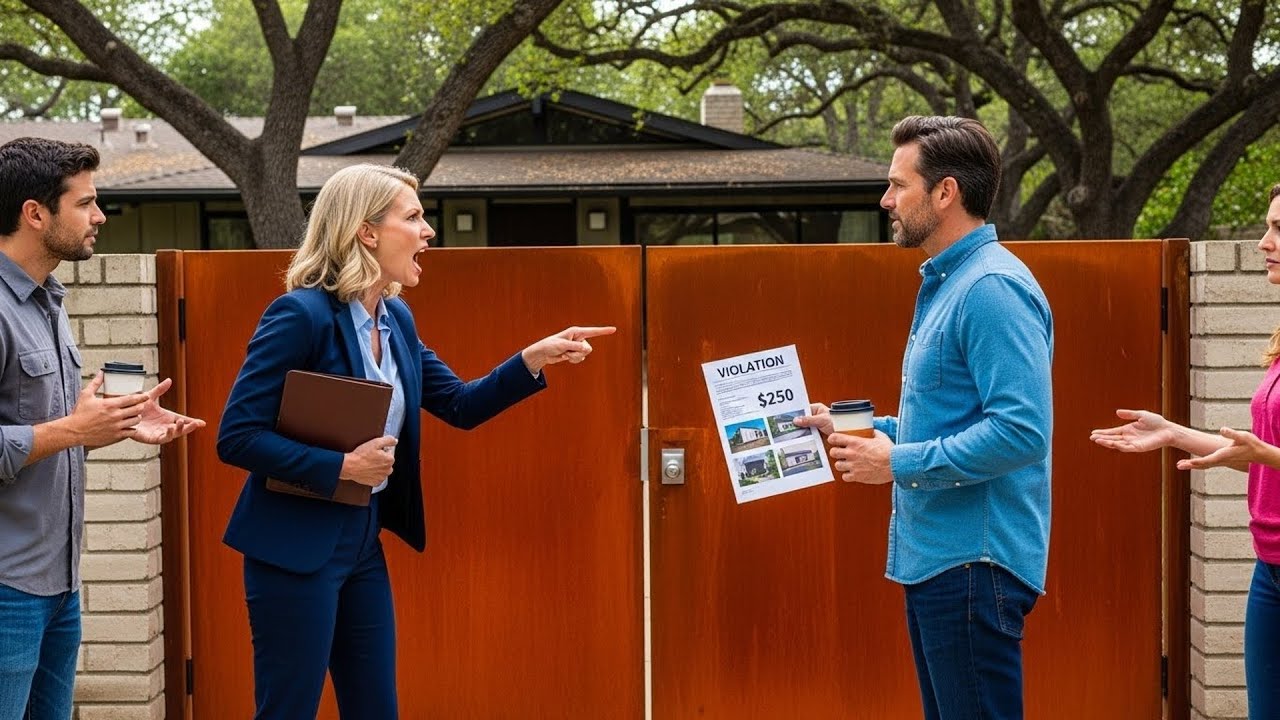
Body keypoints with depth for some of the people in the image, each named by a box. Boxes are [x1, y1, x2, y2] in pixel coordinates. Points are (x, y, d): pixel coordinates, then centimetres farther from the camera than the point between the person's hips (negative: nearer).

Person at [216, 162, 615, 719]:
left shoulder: (395, 318, 7)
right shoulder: (300, 314, -18)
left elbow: (460, 406, 13)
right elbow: (236, 436, -19)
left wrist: (535, 358, 1)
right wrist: (342, 467, -23)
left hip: (364, 540, 8)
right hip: (295, 546, -8)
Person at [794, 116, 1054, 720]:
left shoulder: (993, 287, -17)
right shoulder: (945, 283, 17)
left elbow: (1021, 430, -25)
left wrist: (899, 461, -19)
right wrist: (852, 429, 15)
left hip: (974, 563, -11)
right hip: (934, 558, 11)